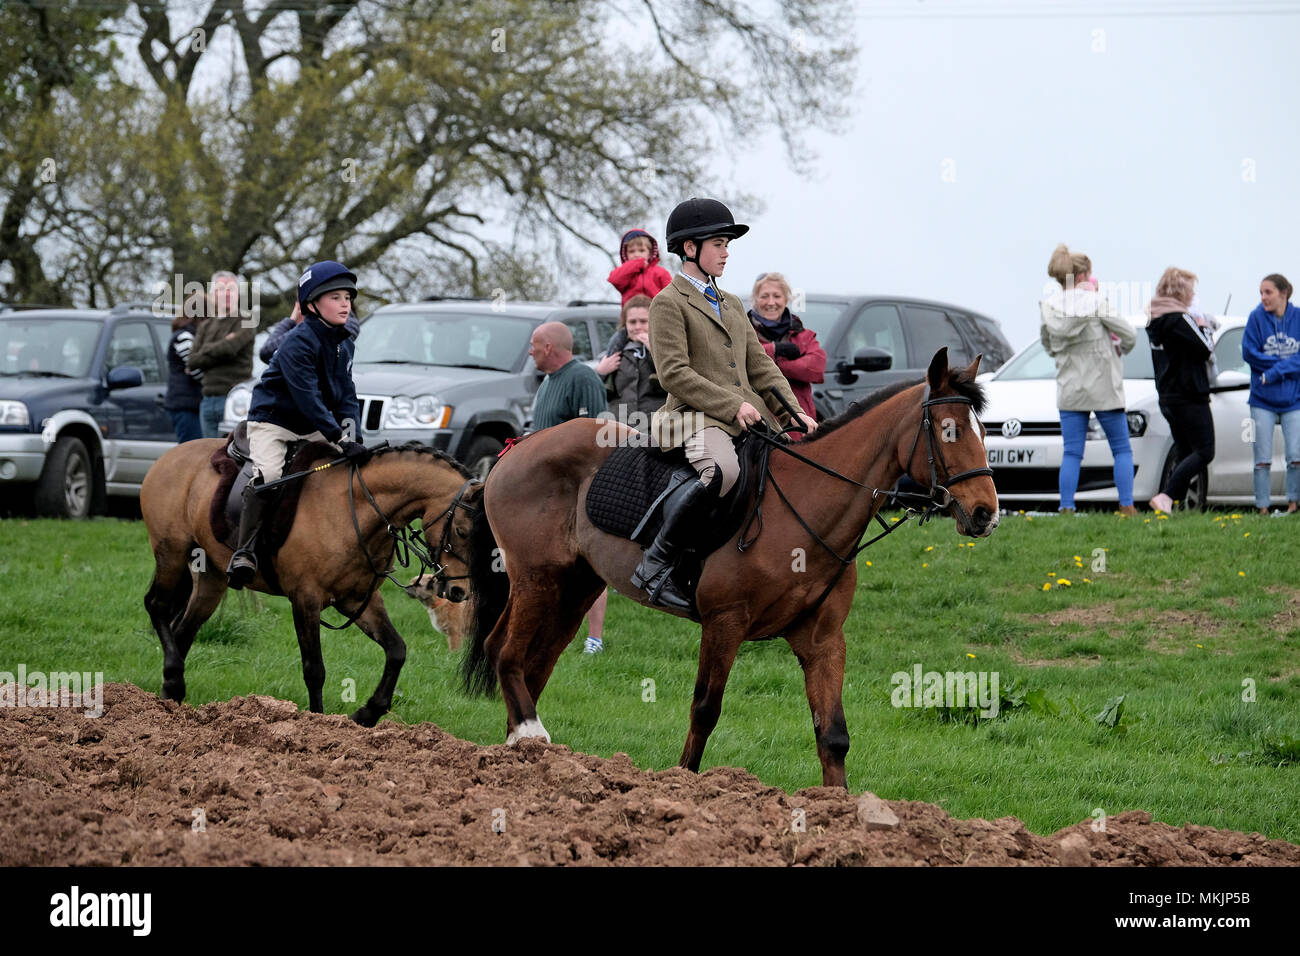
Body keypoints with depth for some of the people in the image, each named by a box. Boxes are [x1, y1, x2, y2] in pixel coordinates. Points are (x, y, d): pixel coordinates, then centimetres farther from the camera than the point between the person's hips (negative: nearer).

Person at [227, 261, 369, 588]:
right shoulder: (298, 343, -22)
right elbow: (308, 398, -28)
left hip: (313, 428, 8)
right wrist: (339, 439, -32)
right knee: (267, 475, -29)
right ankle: (244, 552, -28)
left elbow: (346, 395, 6)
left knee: (355, 464, -2)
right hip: (272, 422, -8)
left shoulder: (344, 343, 5)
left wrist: (350, 435, -11)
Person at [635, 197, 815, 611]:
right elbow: (674, 374, -10)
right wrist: (732, 406, -16)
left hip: (751, 418, 8)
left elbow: (760, 367, 21)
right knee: (721, 469, -38)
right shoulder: (669, 304, 1)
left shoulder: (732, 306, 25)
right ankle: (654, 565, -29)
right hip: (698, 417, -8)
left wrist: (792, 411, 5)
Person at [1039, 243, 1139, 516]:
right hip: (1104, 389, -3)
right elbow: (1130, 335, -8)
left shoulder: (1049, 307, 0)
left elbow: (1048, 346, 12)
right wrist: (1120, 348, 12)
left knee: (1071, 453, 5)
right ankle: (1126, 506, 2)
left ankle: (1066, 508, -3)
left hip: (1069, 391, 3)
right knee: (1122, 450, 8)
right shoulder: (1096, 302, -12)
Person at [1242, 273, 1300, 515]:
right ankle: (1262, 508, 5)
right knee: (1262, 459, 0)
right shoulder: (1257, 318, -4)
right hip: (1263, 401, 0)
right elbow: (1249, 353, -8)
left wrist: (1276, 371, -18)